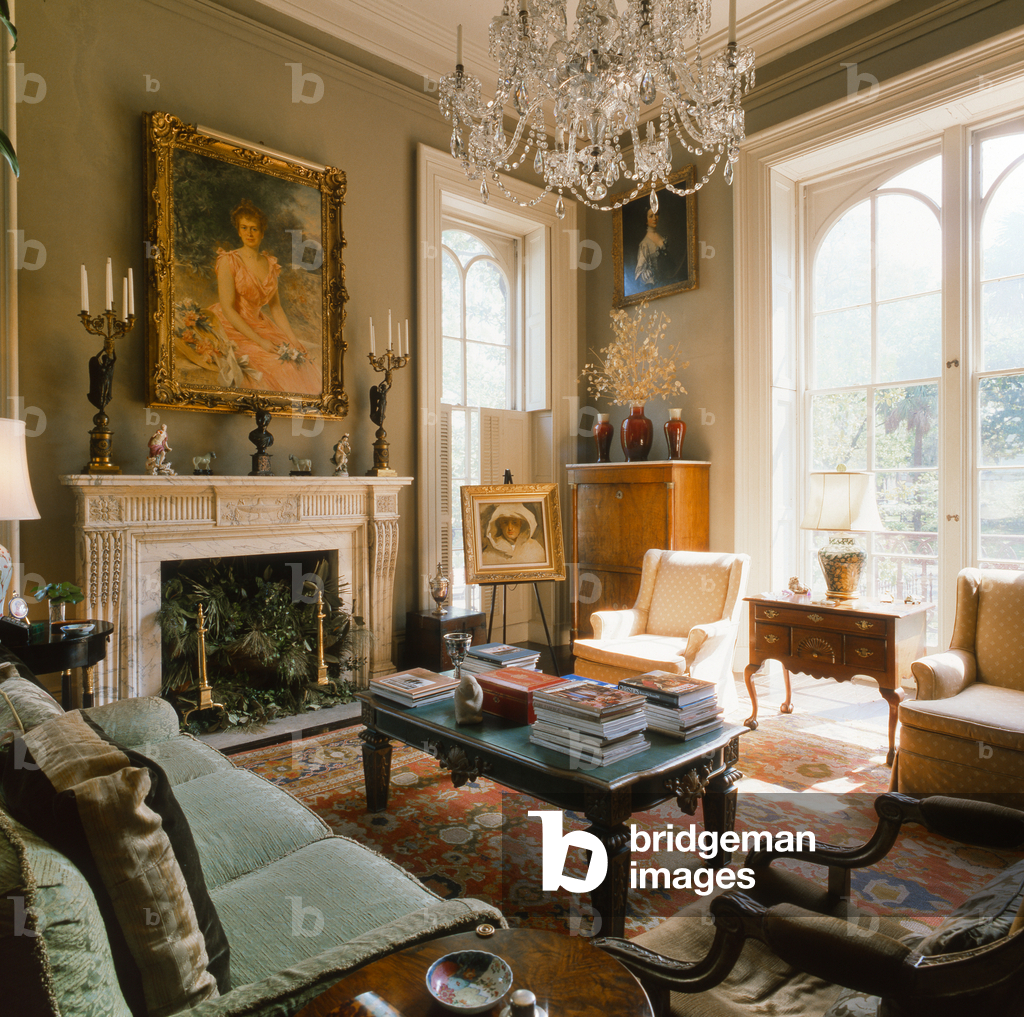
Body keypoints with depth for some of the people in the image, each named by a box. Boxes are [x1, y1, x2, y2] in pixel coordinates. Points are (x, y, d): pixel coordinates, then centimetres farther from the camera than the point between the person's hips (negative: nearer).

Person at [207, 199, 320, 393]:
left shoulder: (270, 264, 11)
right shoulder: (229, 261, -7)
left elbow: (275, 307, 11)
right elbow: (228, 309, -14)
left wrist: (294, 340, -2)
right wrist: (260, 341, -22)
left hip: (260, 326, 6)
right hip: (234, 331, -6)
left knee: (302, 361, -13)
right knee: (275, 365, -27)